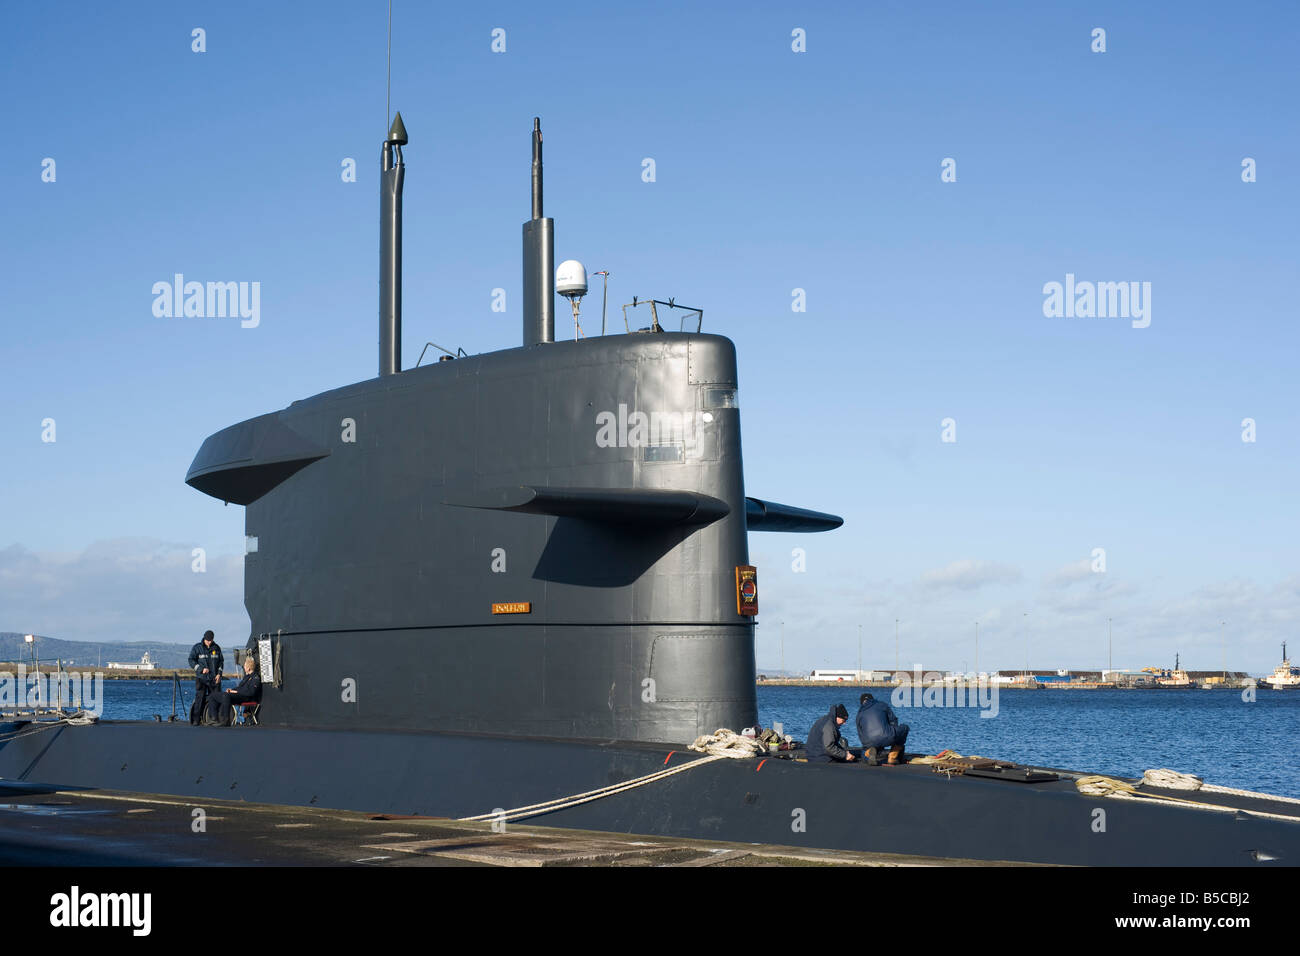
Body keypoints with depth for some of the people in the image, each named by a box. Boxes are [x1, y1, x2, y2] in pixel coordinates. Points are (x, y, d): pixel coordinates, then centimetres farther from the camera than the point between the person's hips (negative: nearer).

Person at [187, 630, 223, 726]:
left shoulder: (216, 648, 10)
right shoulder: (197, 648, 1)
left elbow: (221, 661, 16)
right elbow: (191, 660, -3)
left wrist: (219, 674, 4)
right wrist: (201, 669, -14)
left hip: (214, 678, 3)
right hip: (201, 678, -3)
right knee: (200, 698, -10)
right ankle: (196, 719, -9)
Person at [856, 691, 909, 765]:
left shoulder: (859, 714, 26)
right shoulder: (882, 704, 20)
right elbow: (894, 721, 21)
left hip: (869, 743, 3)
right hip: (886, 738, -3)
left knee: (865, 752, 39)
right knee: (904, 728, 27)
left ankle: (870, 752, -1)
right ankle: (892, 757, 18)